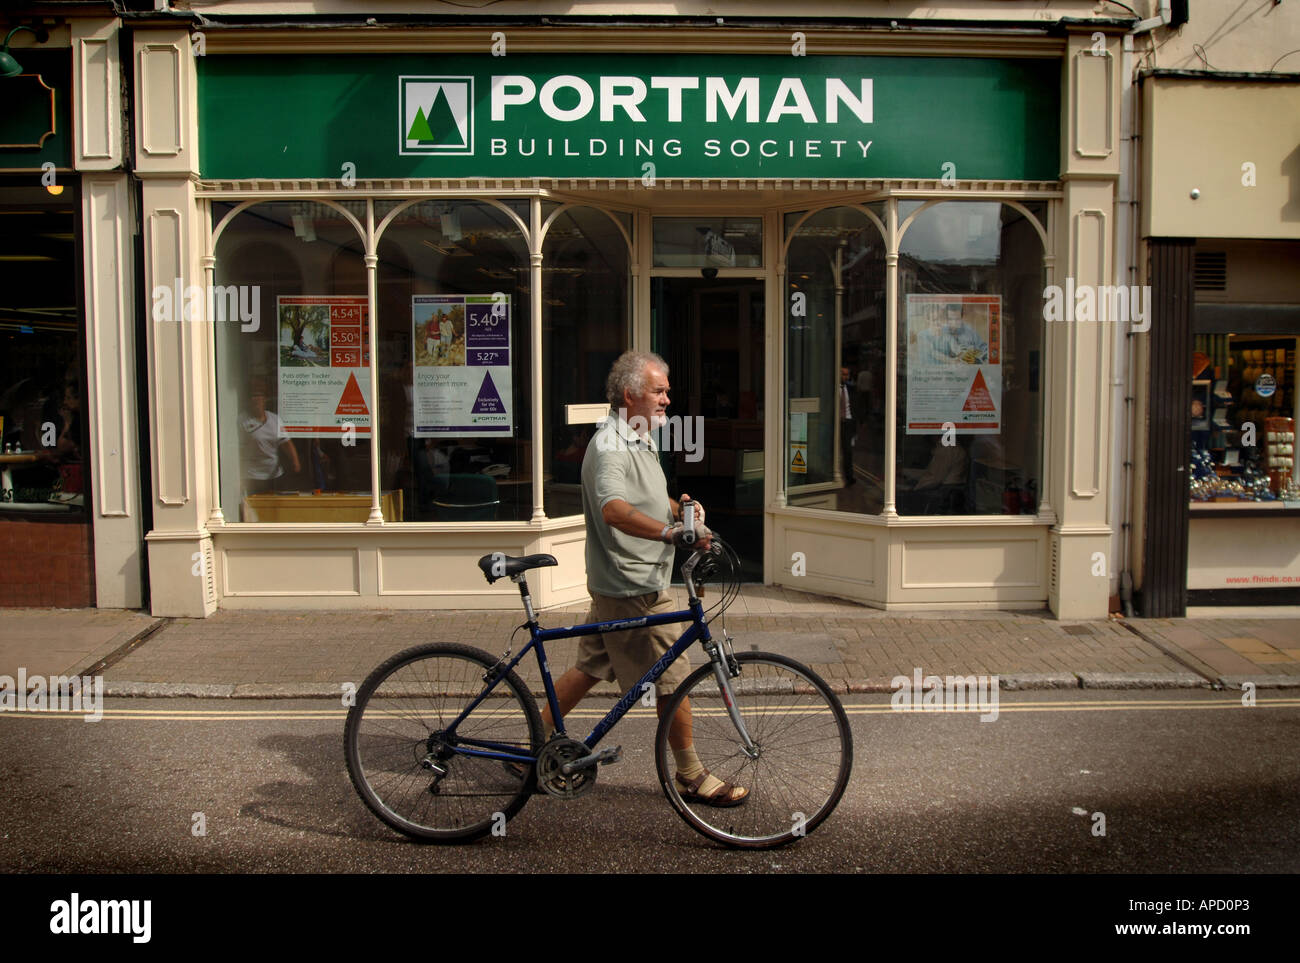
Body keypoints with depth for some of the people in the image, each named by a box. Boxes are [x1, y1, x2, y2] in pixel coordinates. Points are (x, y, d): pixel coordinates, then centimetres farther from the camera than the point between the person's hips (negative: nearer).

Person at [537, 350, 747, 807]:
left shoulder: (639, 440, 15)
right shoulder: (610, 445, -20)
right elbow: (614, 510, -38)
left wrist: (681, 507, 8)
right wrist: (673, 532, -50)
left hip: (617, 586, 10)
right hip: (633, 590, -10)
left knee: (589, 669, 16)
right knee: (673, 680, 0)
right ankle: (691, 777, 14)